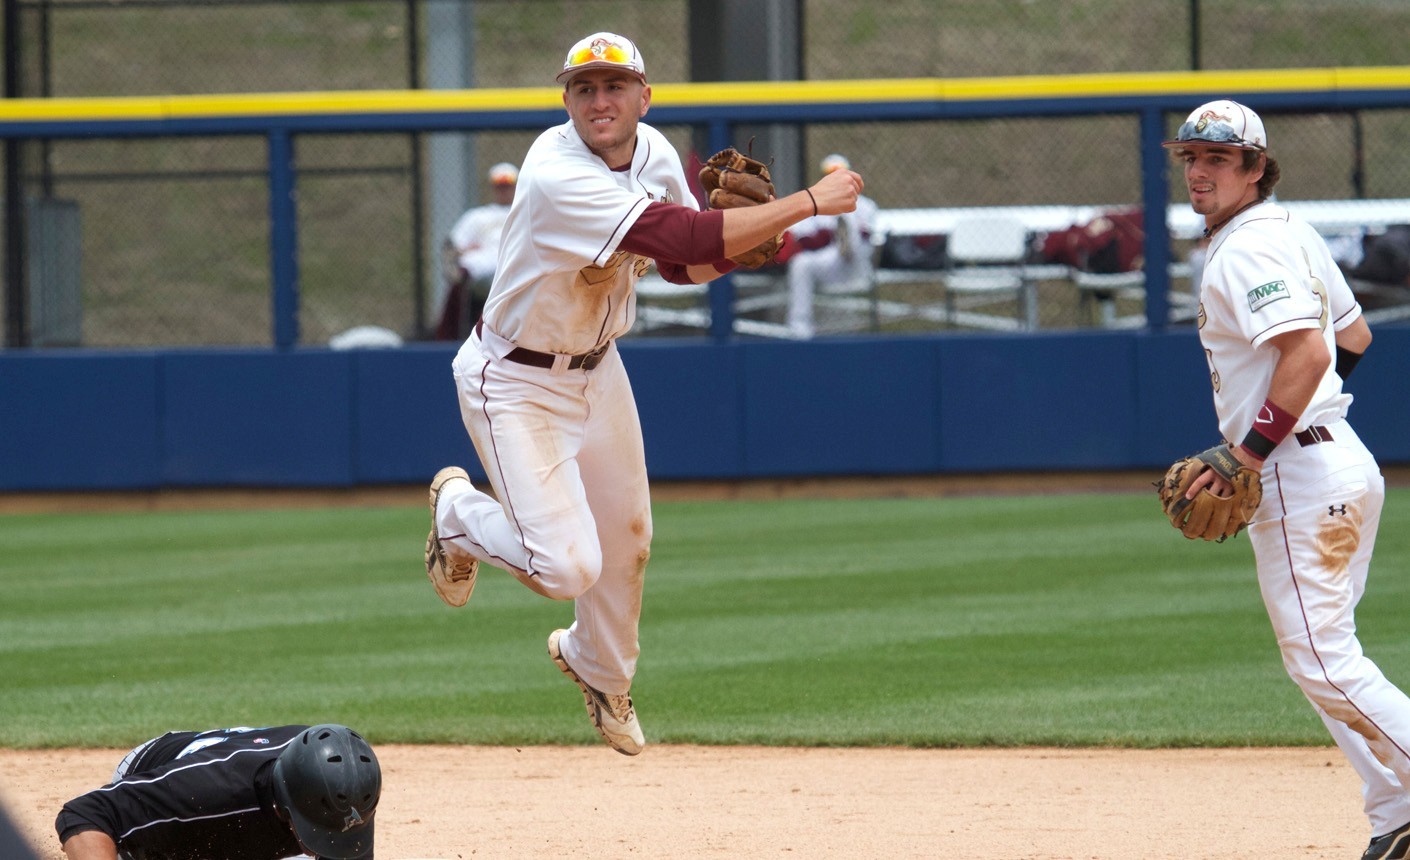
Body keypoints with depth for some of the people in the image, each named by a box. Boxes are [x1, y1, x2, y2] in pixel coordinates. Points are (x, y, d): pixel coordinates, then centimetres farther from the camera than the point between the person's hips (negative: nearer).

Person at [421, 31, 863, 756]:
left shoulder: (655, 154, -6)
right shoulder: (557, 175, -34)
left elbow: (686, 265, 6)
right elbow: (683, 237, -40)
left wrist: (740, 240, -18)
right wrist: (808, 202, -36)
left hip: (596, 367, 8)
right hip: (516, 381, -8)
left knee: (625, 541, 19)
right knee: (568, 565, -15)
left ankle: (599, 669, 50)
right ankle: (459, 511, 18)